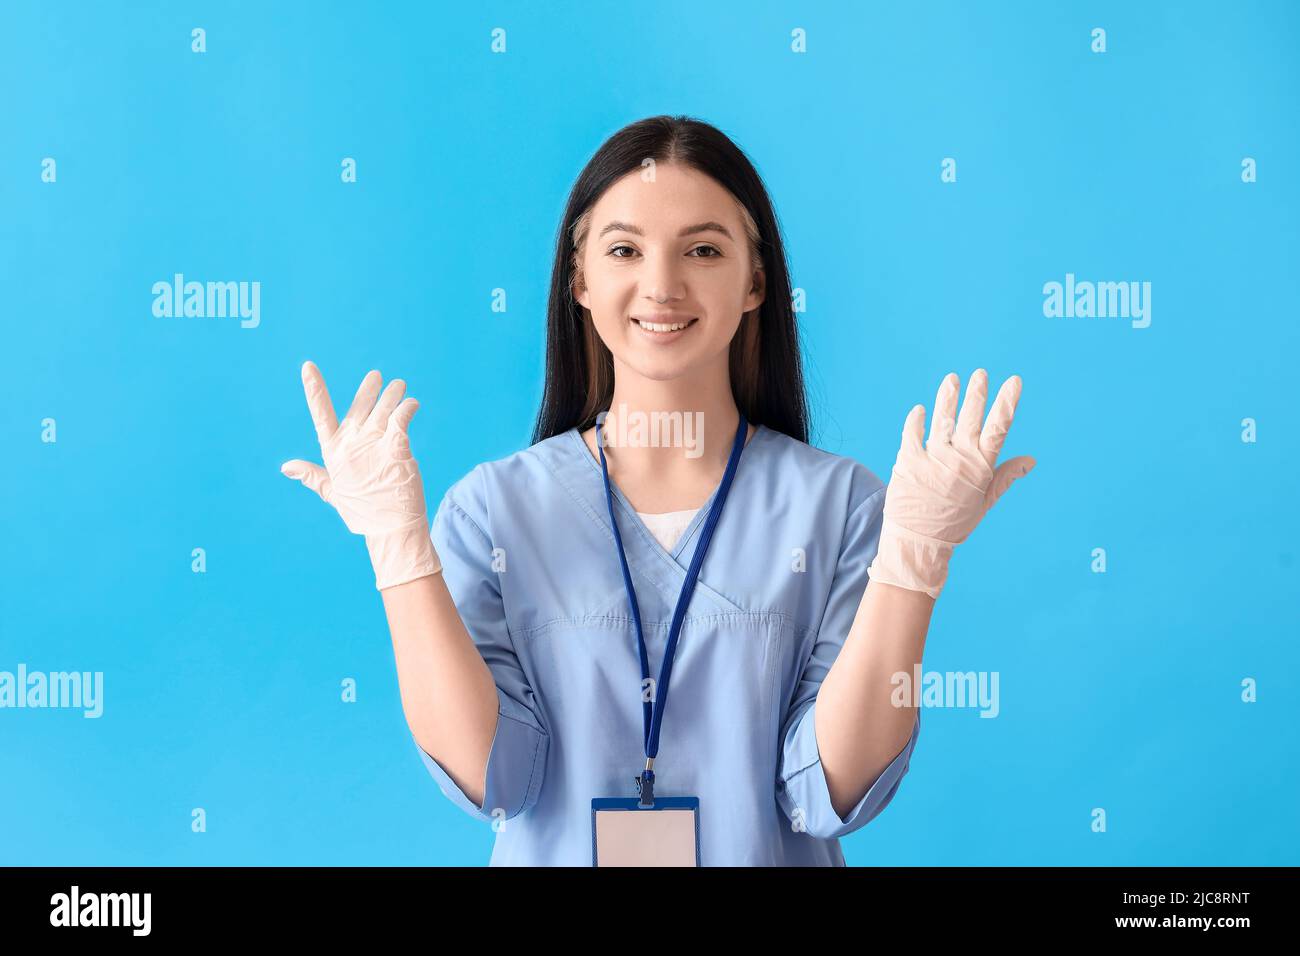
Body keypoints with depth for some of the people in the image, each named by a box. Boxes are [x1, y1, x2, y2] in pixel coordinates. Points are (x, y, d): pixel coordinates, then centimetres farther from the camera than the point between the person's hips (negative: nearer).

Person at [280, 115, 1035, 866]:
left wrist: (913, 554, -20)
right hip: (556, 855, 1)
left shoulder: (839, 504, -5)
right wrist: (398, 546, -15)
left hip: (772, 858, -1)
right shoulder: (492, 508, -3)